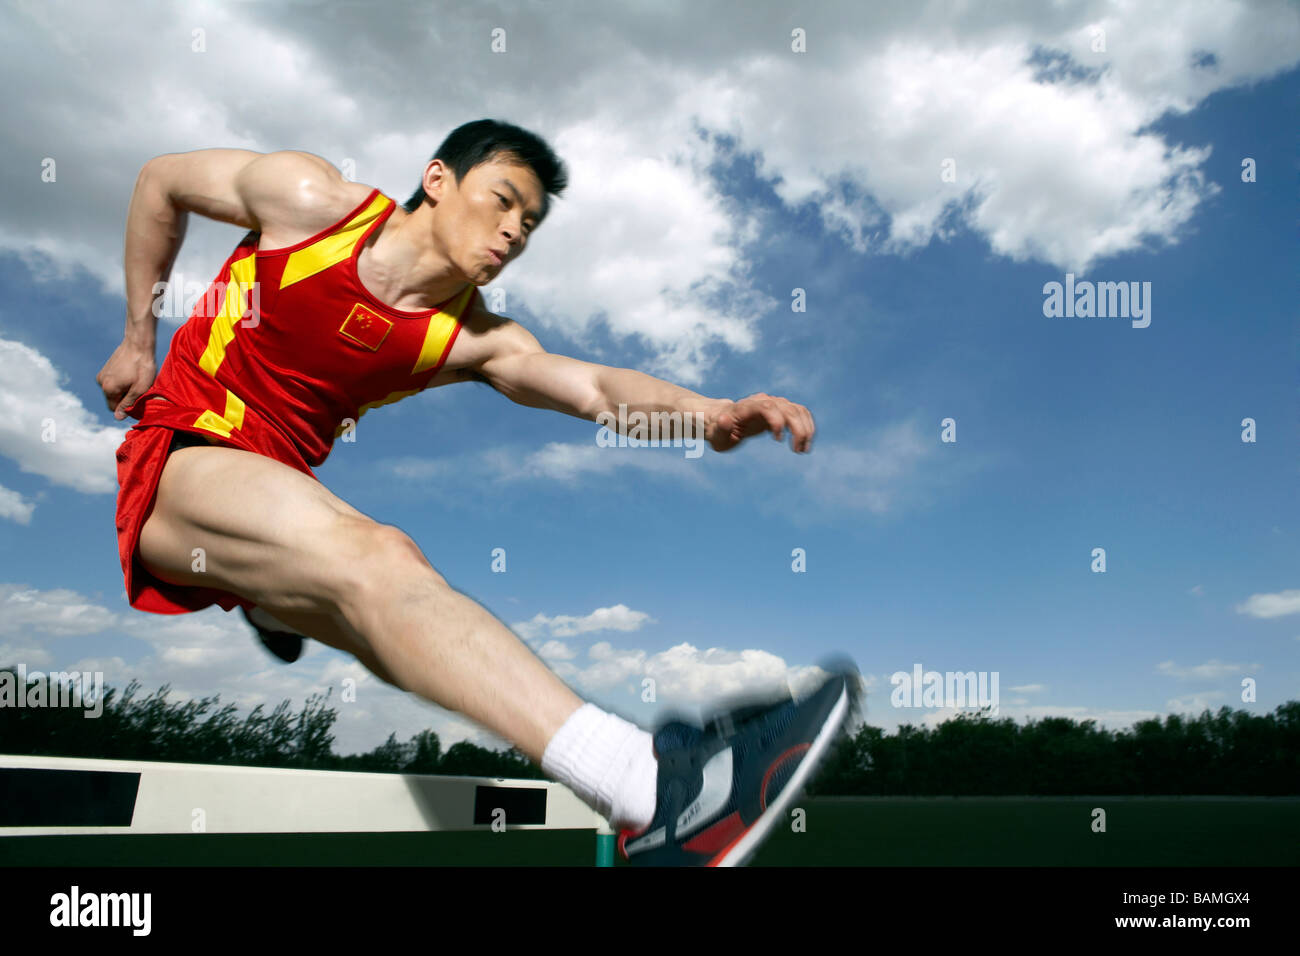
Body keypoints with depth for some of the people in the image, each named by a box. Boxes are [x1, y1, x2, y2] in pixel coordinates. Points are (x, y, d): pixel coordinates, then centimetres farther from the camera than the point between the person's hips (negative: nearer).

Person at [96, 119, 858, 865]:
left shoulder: (474, 339, -1)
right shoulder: (310, 199, -6)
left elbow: (596, 387, -17)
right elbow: (163, 181, 9)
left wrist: (712, 413, -36)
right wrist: (138, 341, 8)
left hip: (279, 506, 7)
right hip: (183, 462, -7)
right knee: (372, 559, -32)